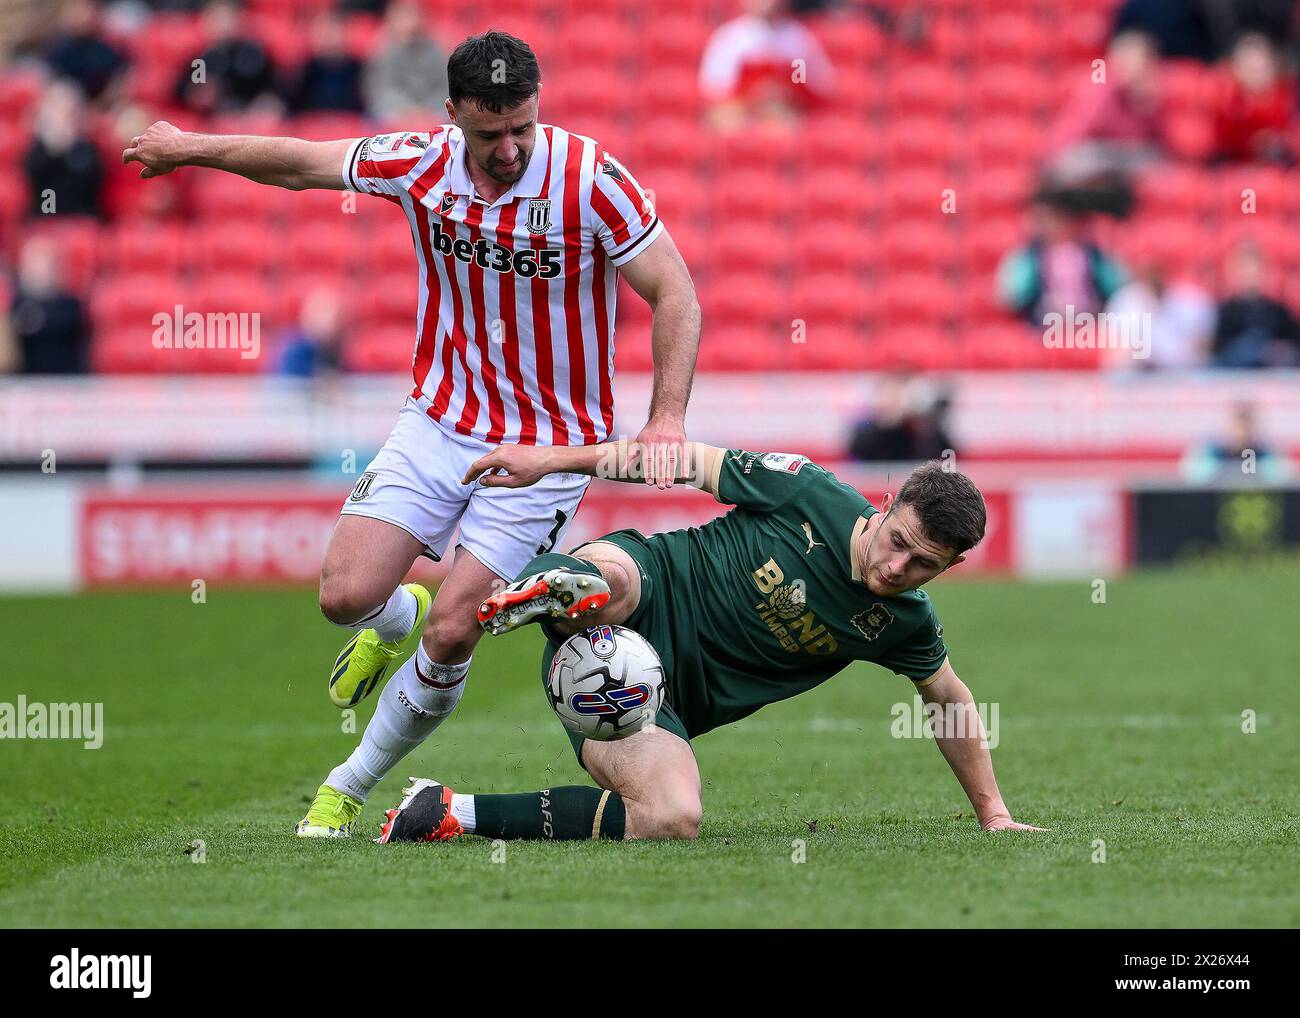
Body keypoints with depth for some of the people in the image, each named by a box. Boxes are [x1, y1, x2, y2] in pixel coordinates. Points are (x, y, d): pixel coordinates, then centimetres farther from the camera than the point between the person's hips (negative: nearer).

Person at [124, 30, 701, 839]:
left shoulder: (590, 180, -19)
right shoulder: (421, 164, -9)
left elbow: (676, 294, -15)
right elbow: (303, 163, 8)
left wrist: (668, 416, -27)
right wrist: (189, 148, 17)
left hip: (547, 447, -3)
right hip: (441, 419, 3)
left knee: (450, 636, -10)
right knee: (347, 595, -9)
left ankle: (355, 785, 13)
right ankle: (400, 621, 30)